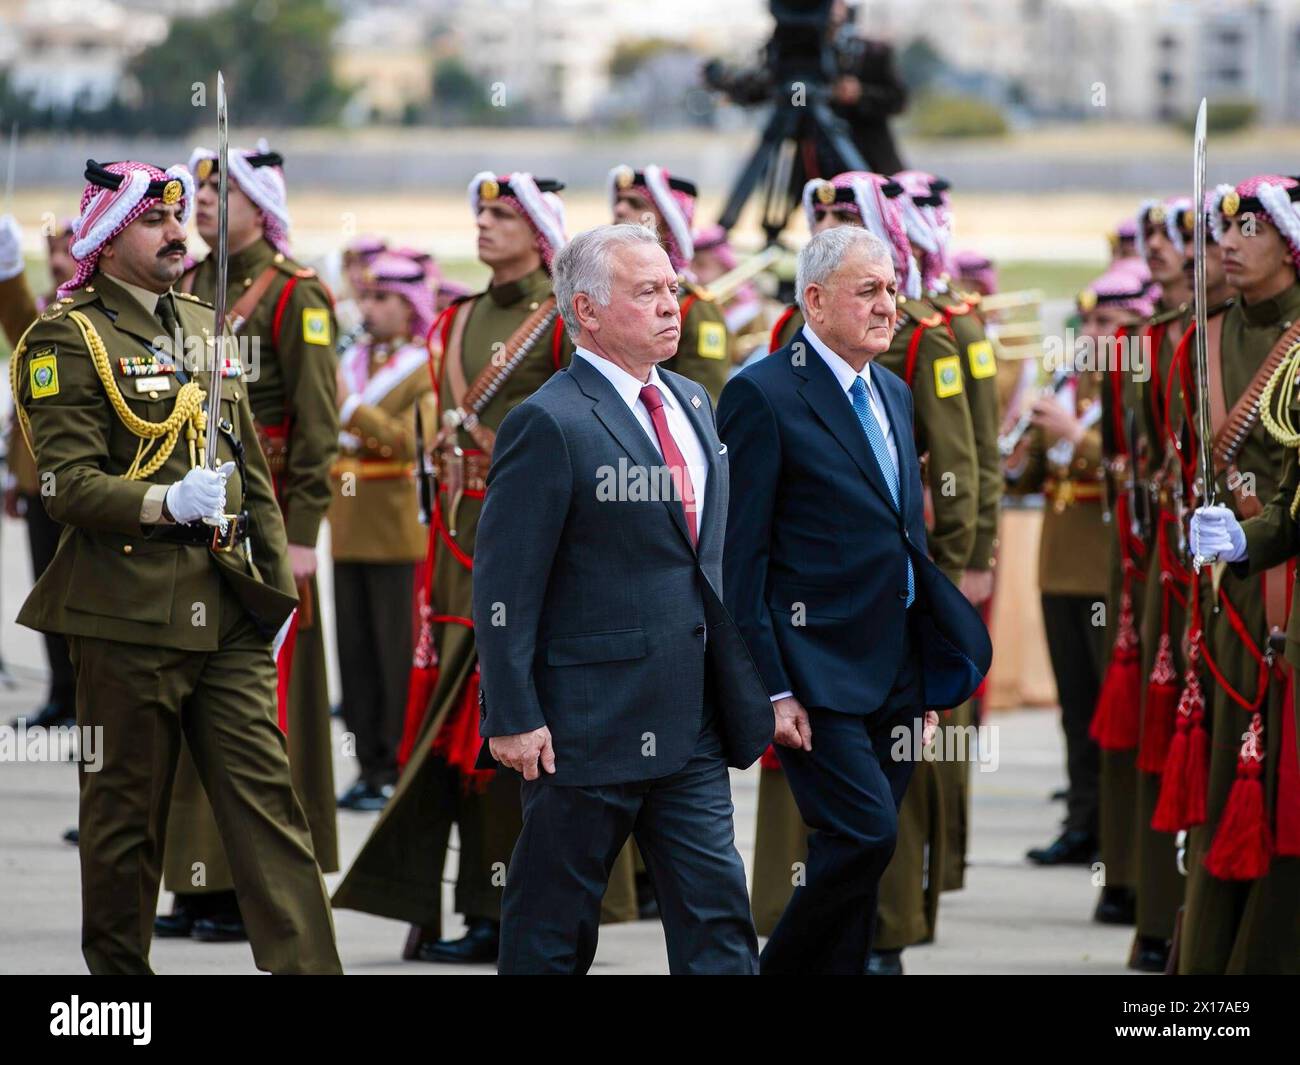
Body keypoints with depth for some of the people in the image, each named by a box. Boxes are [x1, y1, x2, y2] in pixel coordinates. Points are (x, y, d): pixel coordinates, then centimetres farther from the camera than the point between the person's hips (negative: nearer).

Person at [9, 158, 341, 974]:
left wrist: (274, 584, 16)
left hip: (228, 609, 6)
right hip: (129, 611, -5)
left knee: (267, 797, -2)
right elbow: (68, 485, -13)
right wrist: (165, 504, -26)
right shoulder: (66, 339, -5)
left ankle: (308, 969, -5)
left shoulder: (206, 327, 17)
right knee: (126, 814, 3)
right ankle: (116, 968, 15)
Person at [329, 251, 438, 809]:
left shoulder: (426, 369, -5)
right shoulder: (350, 362, 14)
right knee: (356, 651, 7)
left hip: (398, 532, -6)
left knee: (399, 653, -2)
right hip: (349, 528, 6)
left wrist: (351, 407, -25)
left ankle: (401, 768, 4)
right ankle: (371, 765, 14)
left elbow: (413, 441, -20)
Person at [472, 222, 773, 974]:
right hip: (588, 722, -7)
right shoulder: (550, 425, -13)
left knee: (717, 918, 4)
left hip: (689, 722, 7)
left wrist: (747, 690, 16)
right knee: (553, 928, 5)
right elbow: (505, 586, -14)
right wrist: (514, 716, -18)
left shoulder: (693, 404, 13)